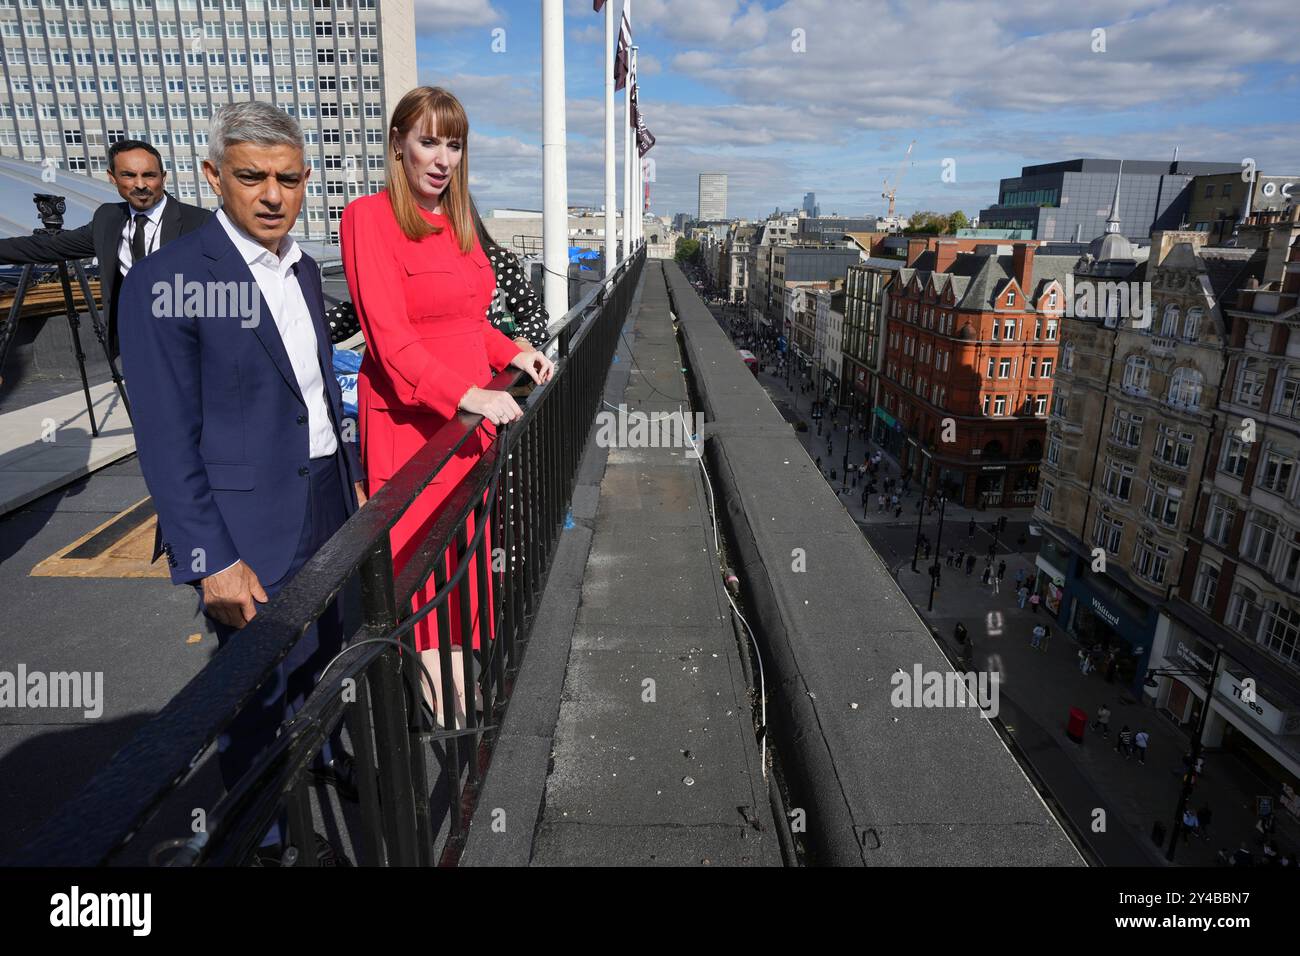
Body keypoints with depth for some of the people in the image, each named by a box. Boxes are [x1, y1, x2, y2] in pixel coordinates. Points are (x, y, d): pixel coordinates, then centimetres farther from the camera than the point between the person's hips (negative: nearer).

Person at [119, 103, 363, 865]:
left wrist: (351, 478, 16)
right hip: (252, 526, -7)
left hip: (326, 502, 7)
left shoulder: (303, 269, 6)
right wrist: (212, 561, -18)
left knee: (323, 646, 24)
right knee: (258, 685, 9)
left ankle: (321, 749, 51)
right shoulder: (165, 281, -16)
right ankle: (264, 833, 32)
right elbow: (167, 439, -17)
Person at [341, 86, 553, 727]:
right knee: (420, 550, 5)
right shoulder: (369, 217, -10)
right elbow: (392, 341, -19)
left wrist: (514, 353, 2)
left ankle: (457, 678, 30)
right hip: (411, 417, -7)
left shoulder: (456, 220, 12)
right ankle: (440, 693, 21)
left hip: (471, 412, 7)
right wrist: (468, 394, -28)